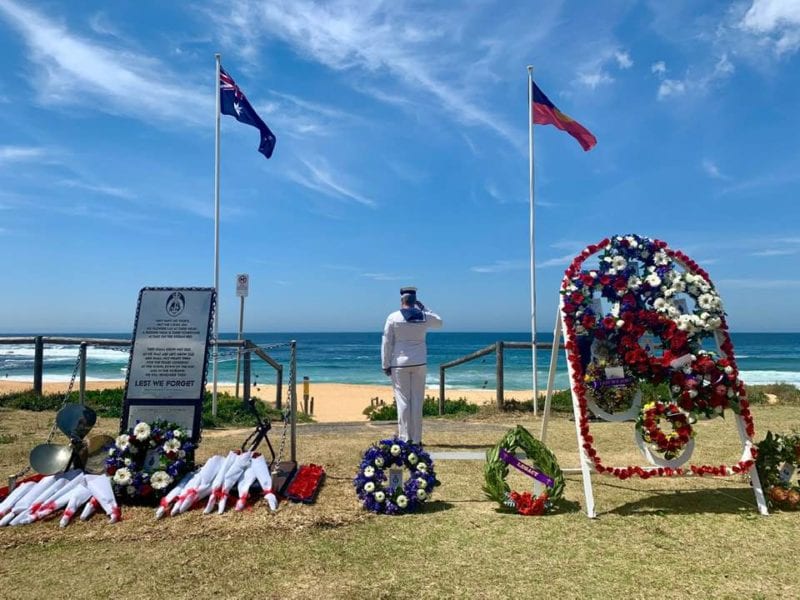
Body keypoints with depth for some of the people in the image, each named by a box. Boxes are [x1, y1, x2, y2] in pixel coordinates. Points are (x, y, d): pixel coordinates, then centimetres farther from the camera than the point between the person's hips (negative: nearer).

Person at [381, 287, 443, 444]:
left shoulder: (393, 318, -6)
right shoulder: (424, 317, 1)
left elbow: (386, 343, -5)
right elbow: (439, 322, 23)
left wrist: (385, 365, 1)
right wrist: (424, 308, 21)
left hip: (399, 363, -2)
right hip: (419, 363, 2)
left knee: (403, 400, 2)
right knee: (417, 400, 5)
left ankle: (405, 437, 2)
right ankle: (416, 438, 8)